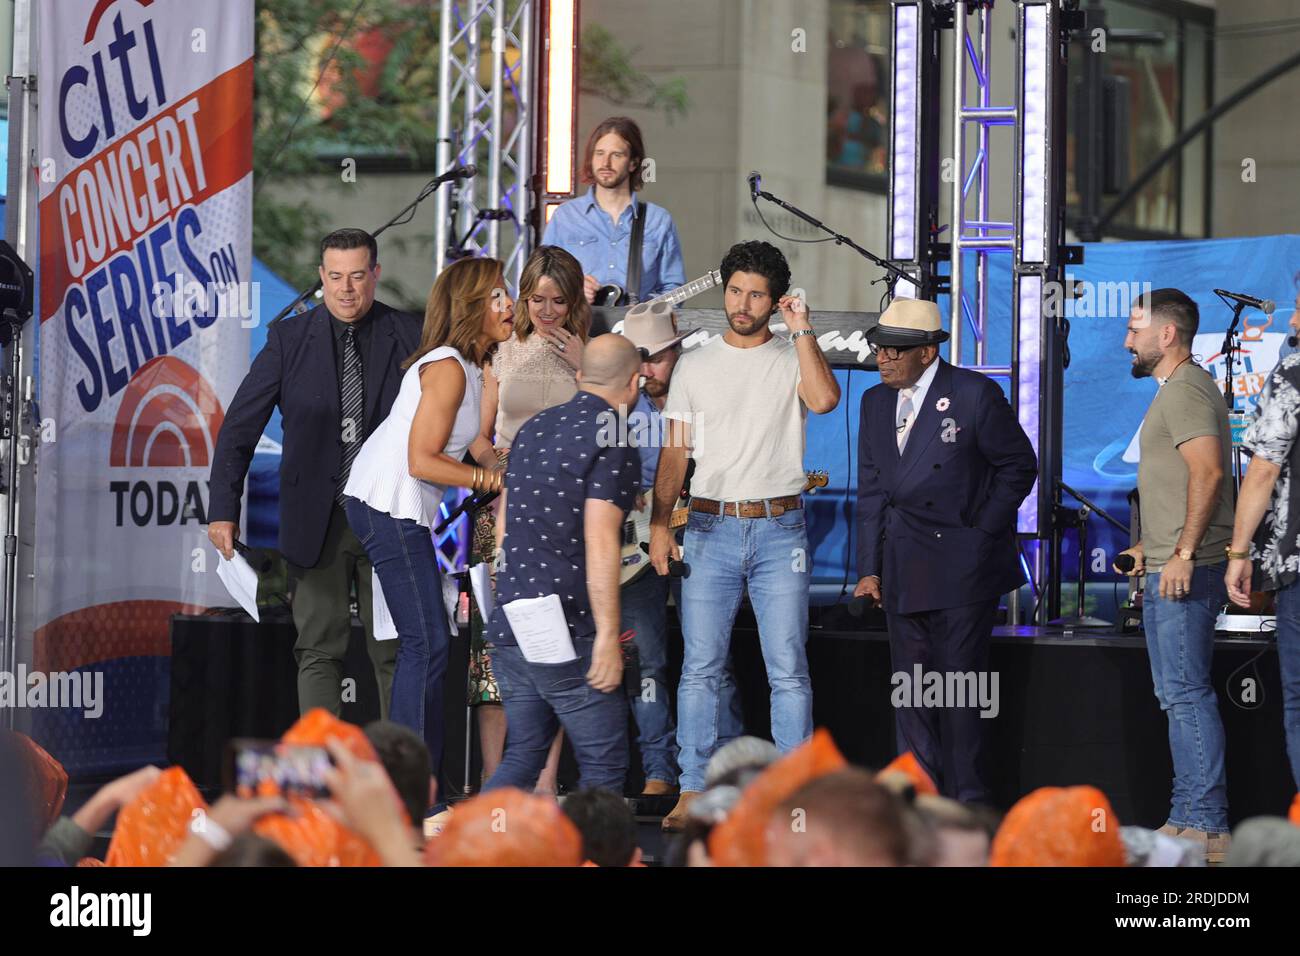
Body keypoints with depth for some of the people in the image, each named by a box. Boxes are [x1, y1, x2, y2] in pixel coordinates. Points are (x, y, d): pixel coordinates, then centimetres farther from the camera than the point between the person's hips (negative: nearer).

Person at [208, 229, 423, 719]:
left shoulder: (410, 337, 0)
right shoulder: (290, 338, 1)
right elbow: (240, 425, 0)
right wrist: (224, 508, -8)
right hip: (317, 521, 0)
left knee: (393, 653, 4)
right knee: (319, 650, 1)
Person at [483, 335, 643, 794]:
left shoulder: (533, 427, 14)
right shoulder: (613, 443, -10)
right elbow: (599, 544, -18)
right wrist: (608, 636, -18)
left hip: (509, 629, 8)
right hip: (568, 635, -8)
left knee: (522, 759, 15)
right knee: (604, 768, 0)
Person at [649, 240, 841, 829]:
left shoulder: (793, 357, 5)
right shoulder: (695, 366, 11)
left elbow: (824, 399, -18)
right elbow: (675, 452, 10)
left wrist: (801, 329, -12)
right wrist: (659, 524, -1)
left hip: (779, 529, -2)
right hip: (712, 529, 2)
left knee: (788, 669, -3)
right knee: (700, 666, 0)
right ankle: (693, 791, 4)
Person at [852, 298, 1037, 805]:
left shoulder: (975, 394, -7)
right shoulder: (876, 402, 10)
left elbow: (1019, 465, 0)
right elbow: (872, 491, 13)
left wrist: (984, 531, -5)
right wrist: (870, 568, 8)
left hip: (962, 567, -6)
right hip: (904, 571, 6)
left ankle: (968, 804, 2)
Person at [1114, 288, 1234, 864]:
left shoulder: (1184, 390, -13)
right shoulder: (1177, 389, 21)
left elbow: (1207, 472, -25)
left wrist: (1184, 553, -27)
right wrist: (1152, 545, 25)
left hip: (1185, 573, -11)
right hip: (1172, 571, 11)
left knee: (1186, 694, -11)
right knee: (1182, 696, 13)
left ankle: (1206, 825, -11)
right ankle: (1188, 821, 17)